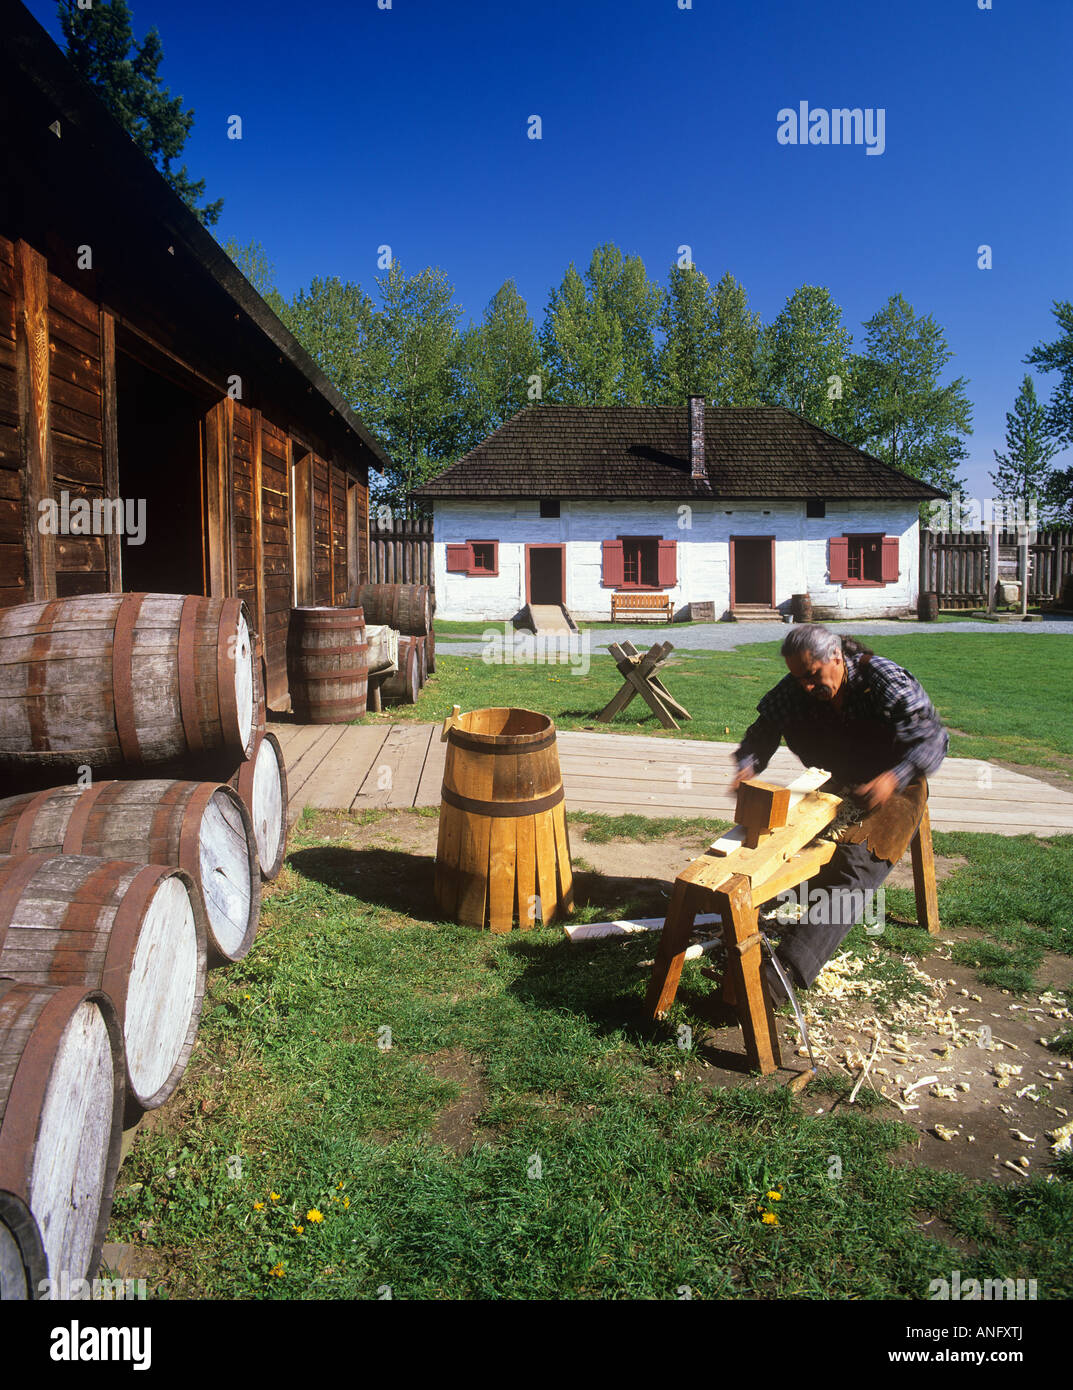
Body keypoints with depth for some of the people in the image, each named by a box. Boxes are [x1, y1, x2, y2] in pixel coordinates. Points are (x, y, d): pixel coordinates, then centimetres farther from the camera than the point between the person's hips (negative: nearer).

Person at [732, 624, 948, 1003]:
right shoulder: (793, 691, -6)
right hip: (832, 788, 8)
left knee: (855, 865, -30)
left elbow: (933, 739, -19)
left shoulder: (887, 682, -18)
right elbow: (762, 732, 3)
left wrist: (893, 778, -37)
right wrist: (747, 766, -20)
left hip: (893, 789, -8)